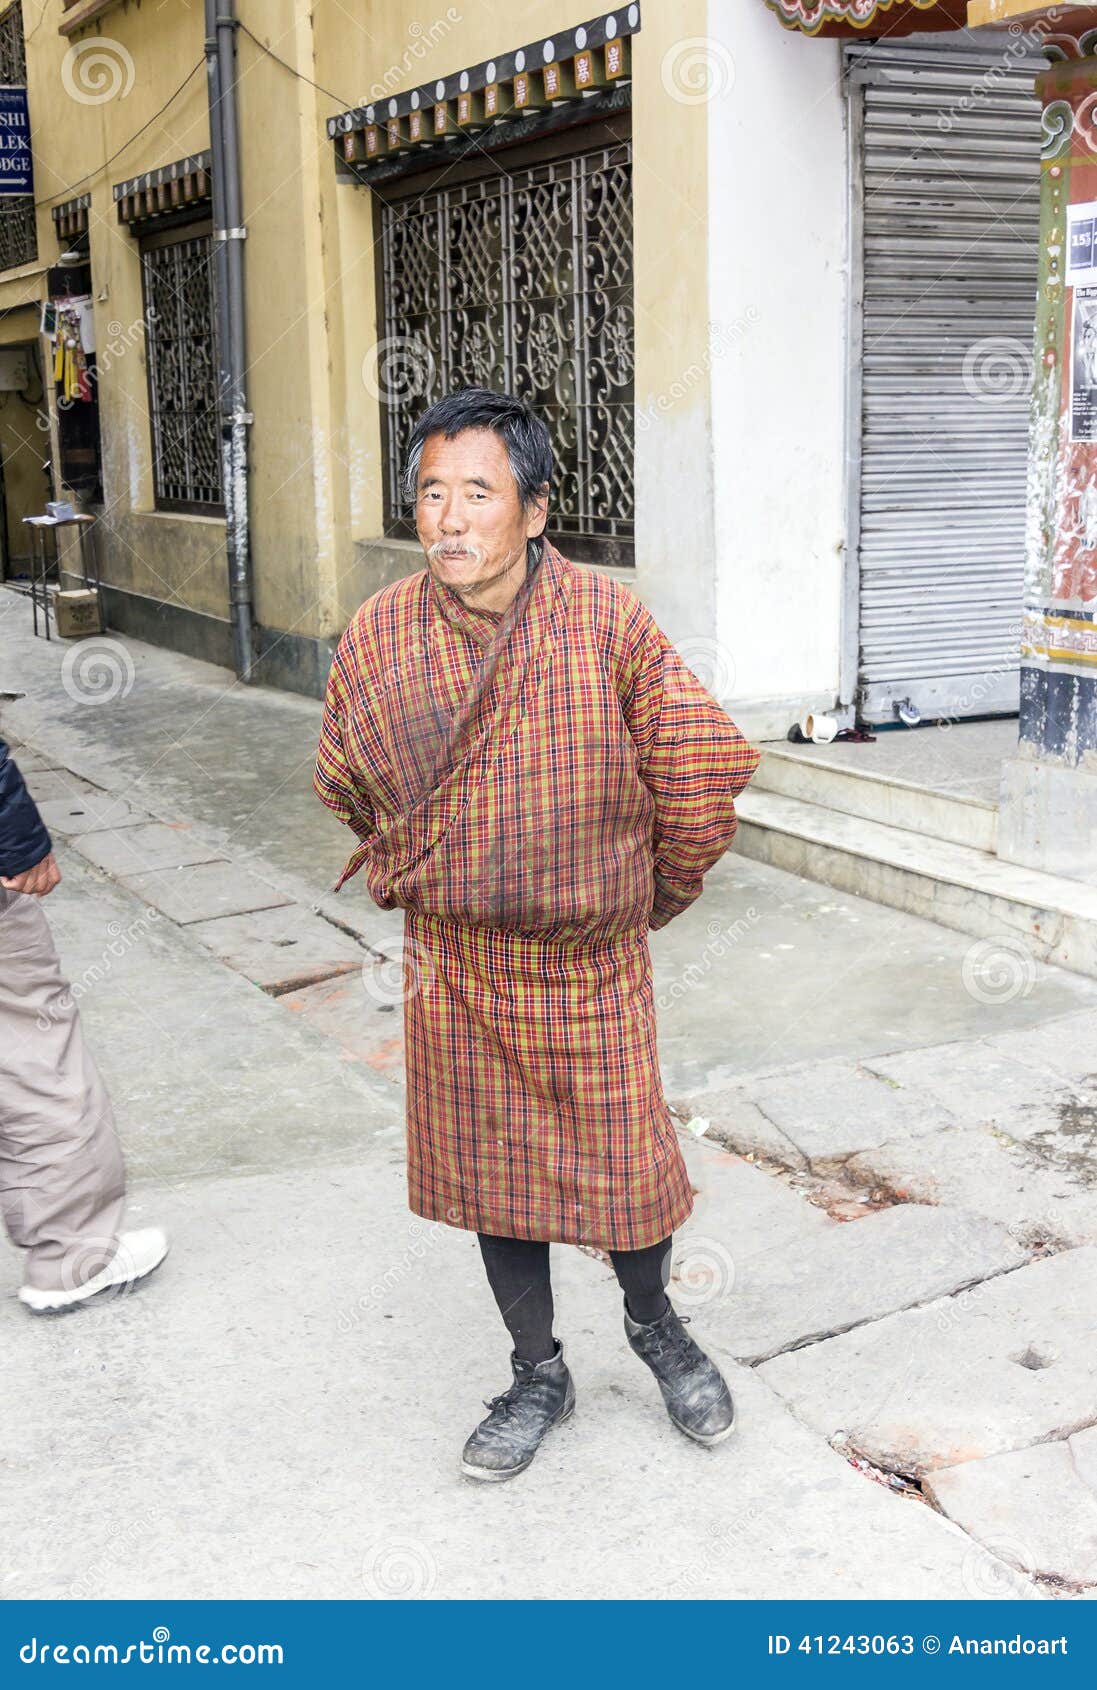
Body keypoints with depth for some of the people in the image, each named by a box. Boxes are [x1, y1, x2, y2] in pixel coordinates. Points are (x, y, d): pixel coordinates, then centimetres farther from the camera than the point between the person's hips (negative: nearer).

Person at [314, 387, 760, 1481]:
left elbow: (703, 772, -6)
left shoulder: (608, 623, -15)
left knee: (625, 1172, 6)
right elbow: (345, 786, 12)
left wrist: (648, 898, 4)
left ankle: (653, 1320, 40)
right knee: (490, 1174, 13)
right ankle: (539, 1376, 36)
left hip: (589, 963, -2)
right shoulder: (378, 636, -7)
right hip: (453, 965, 2)